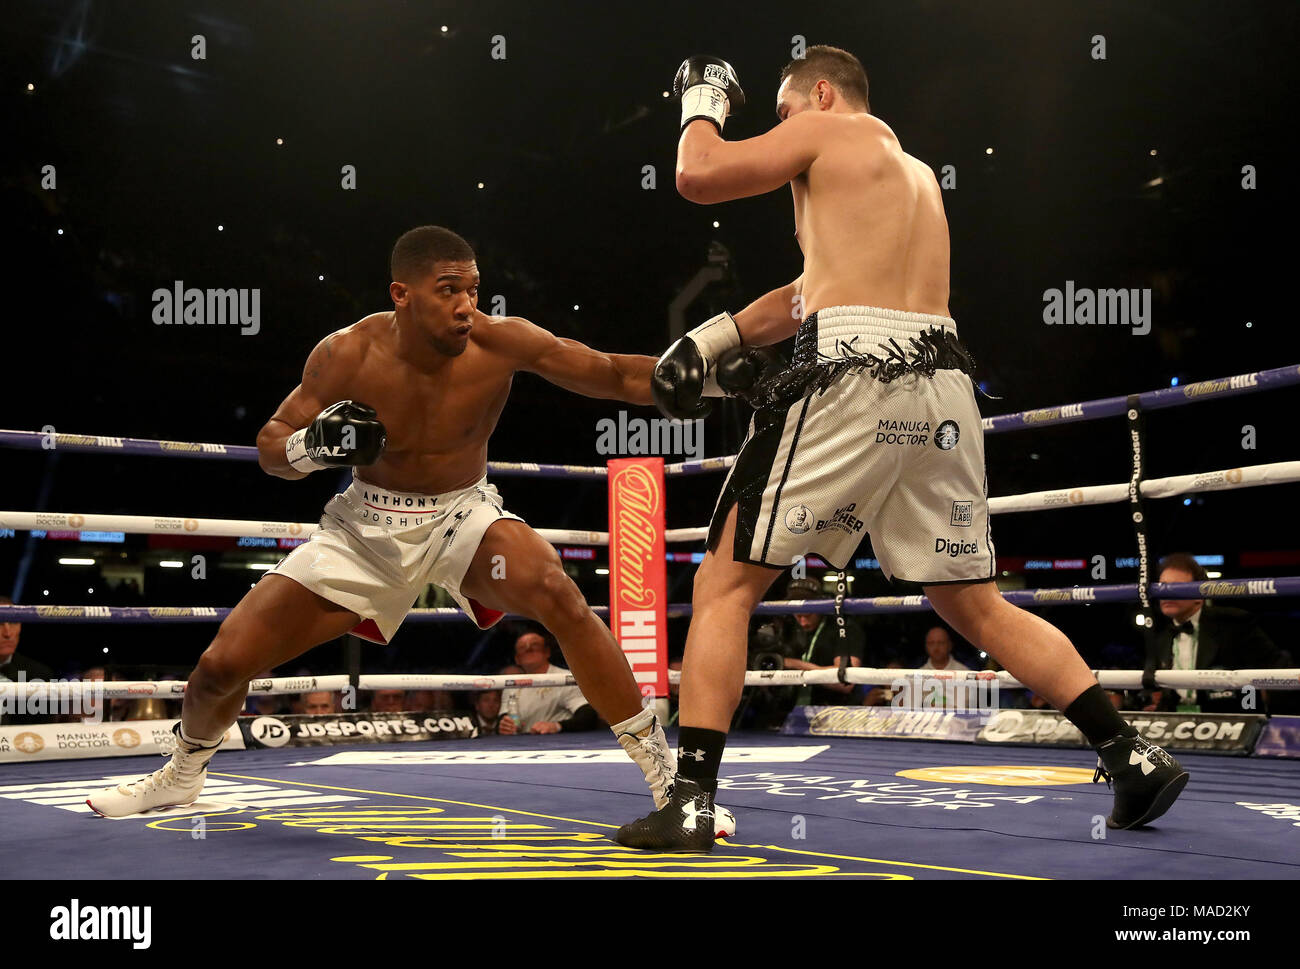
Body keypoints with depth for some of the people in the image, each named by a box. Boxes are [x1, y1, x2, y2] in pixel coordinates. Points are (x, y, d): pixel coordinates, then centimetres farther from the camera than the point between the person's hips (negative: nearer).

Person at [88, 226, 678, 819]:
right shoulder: (348, 355, -18)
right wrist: (314, 445, -29)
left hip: (463, 513, -1)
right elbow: (270, 448, -7)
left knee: (558, 595, -34)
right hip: (367, 525, 2)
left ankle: (664, 774, -20)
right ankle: (181, 775, 34)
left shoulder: (499, 342, -21)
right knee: (223, 664, -2)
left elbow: (616, 375, -24)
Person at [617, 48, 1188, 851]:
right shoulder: (918, 173, 30)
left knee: (725, 584, 0)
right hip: (943, 385, 7)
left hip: (854, 379, -7)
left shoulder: (829, 130, 8)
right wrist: (718, 338, 24)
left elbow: (699, 177, 1)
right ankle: (1134, 756, 12)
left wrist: (704, 106, 20)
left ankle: (691, 803, -6)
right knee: (975, 605, 16)